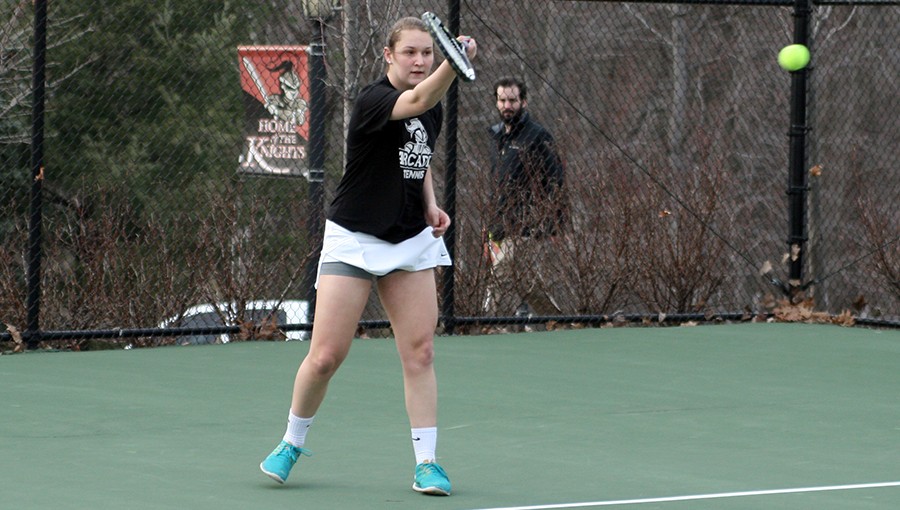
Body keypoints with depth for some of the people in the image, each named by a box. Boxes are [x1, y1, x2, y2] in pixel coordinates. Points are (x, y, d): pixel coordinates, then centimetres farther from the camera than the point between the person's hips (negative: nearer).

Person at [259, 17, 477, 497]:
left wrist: (431, 205, 6)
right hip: (353, 240, -6)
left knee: (420, 351, -3)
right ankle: (291, 443, 19)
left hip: (412, 241, 6)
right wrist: (452, 66, -56)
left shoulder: (434, 111, 6)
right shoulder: (372, 100, -17)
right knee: (326, 355, -4)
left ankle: (426, 463, 1)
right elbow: (416, 101, -40)